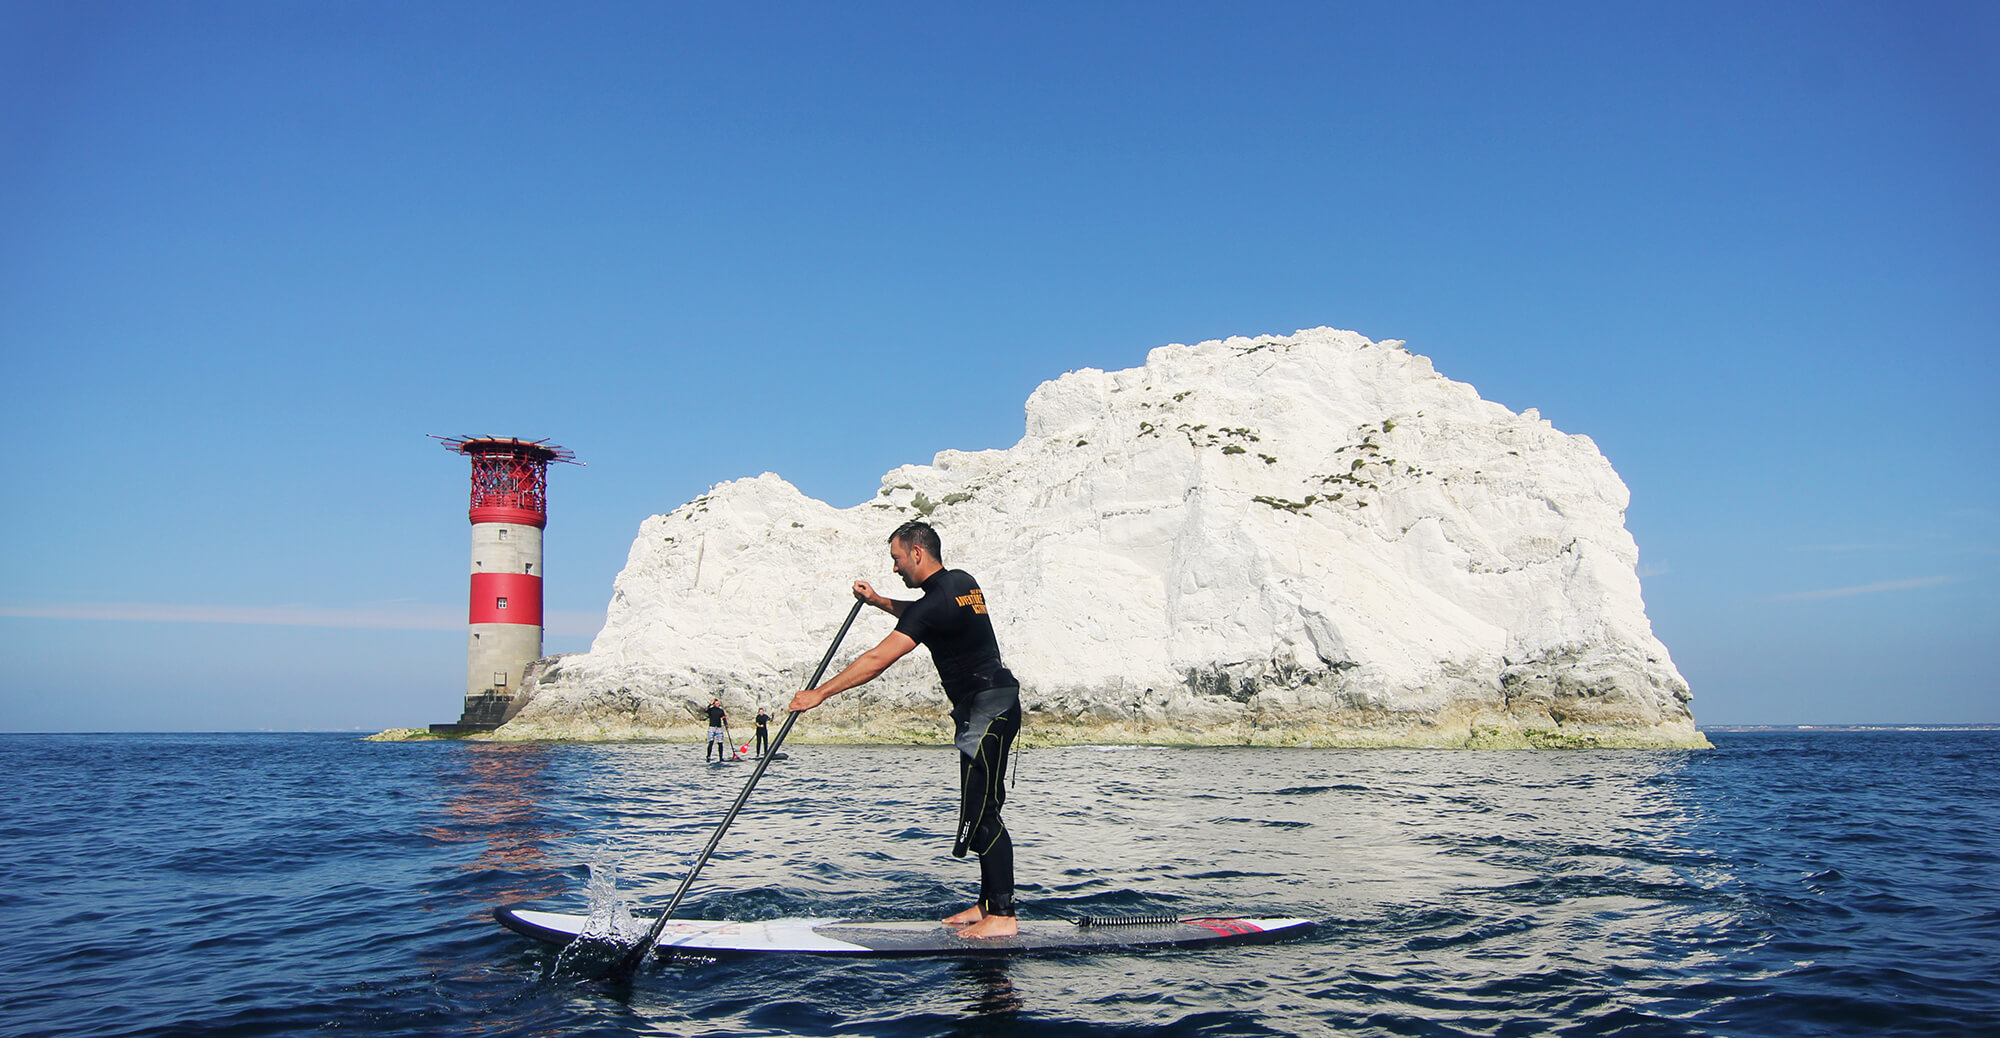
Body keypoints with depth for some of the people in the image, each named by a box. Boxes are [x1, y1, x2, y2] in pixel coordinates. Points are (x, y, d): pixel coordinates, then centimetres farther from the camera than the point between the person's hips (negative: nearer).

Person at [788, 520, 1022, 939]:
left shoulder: (937, 602, -19)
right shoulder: (962, 582, 11)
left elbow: (878, 659, -24)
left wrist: (820, 693, -21)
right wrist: (876, 600, 22)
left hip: (987, 711, -10)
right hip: (992, 707, 10)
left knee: (982, 813, -10)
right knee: (981, 811, 12)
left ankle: (1002, 916, -9)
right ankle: (989, 905, 17)